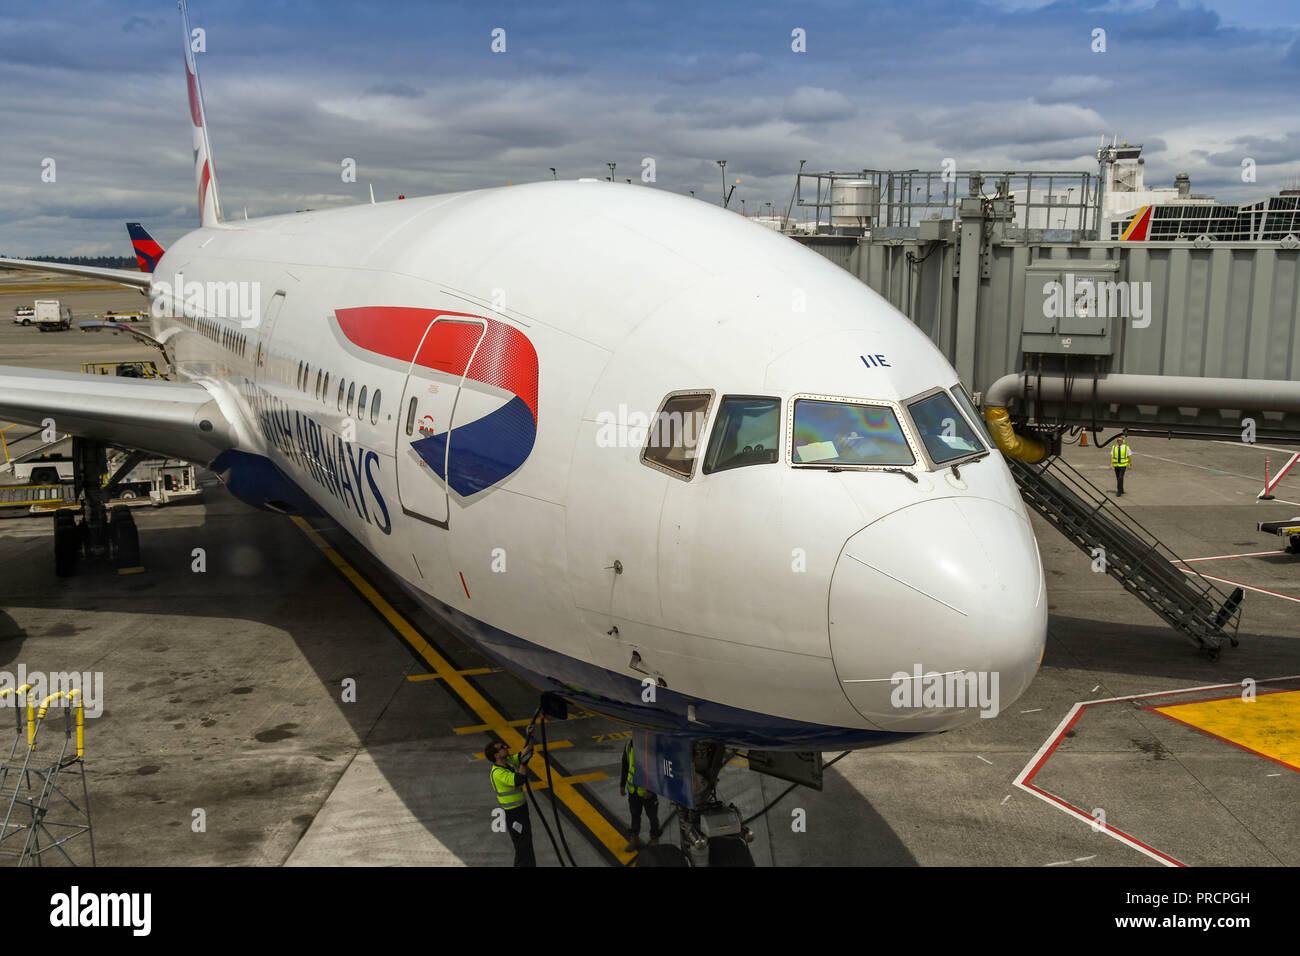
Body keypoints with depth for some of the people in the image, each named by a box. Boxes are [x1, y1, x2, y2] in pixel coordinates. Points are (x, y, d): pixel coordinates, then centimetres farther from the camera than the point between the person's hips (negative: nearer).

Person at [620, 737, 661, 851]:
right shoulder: (629, 744, -6)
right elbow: (625, 766, 7)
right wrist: (622, 785, 10)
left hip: (648, 790, -4)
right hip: (633, 789, 5)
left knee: (652, 816, 14)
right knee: (635, 814, 21)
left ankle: (655, 841, 34)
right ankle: (635, 839, 39)